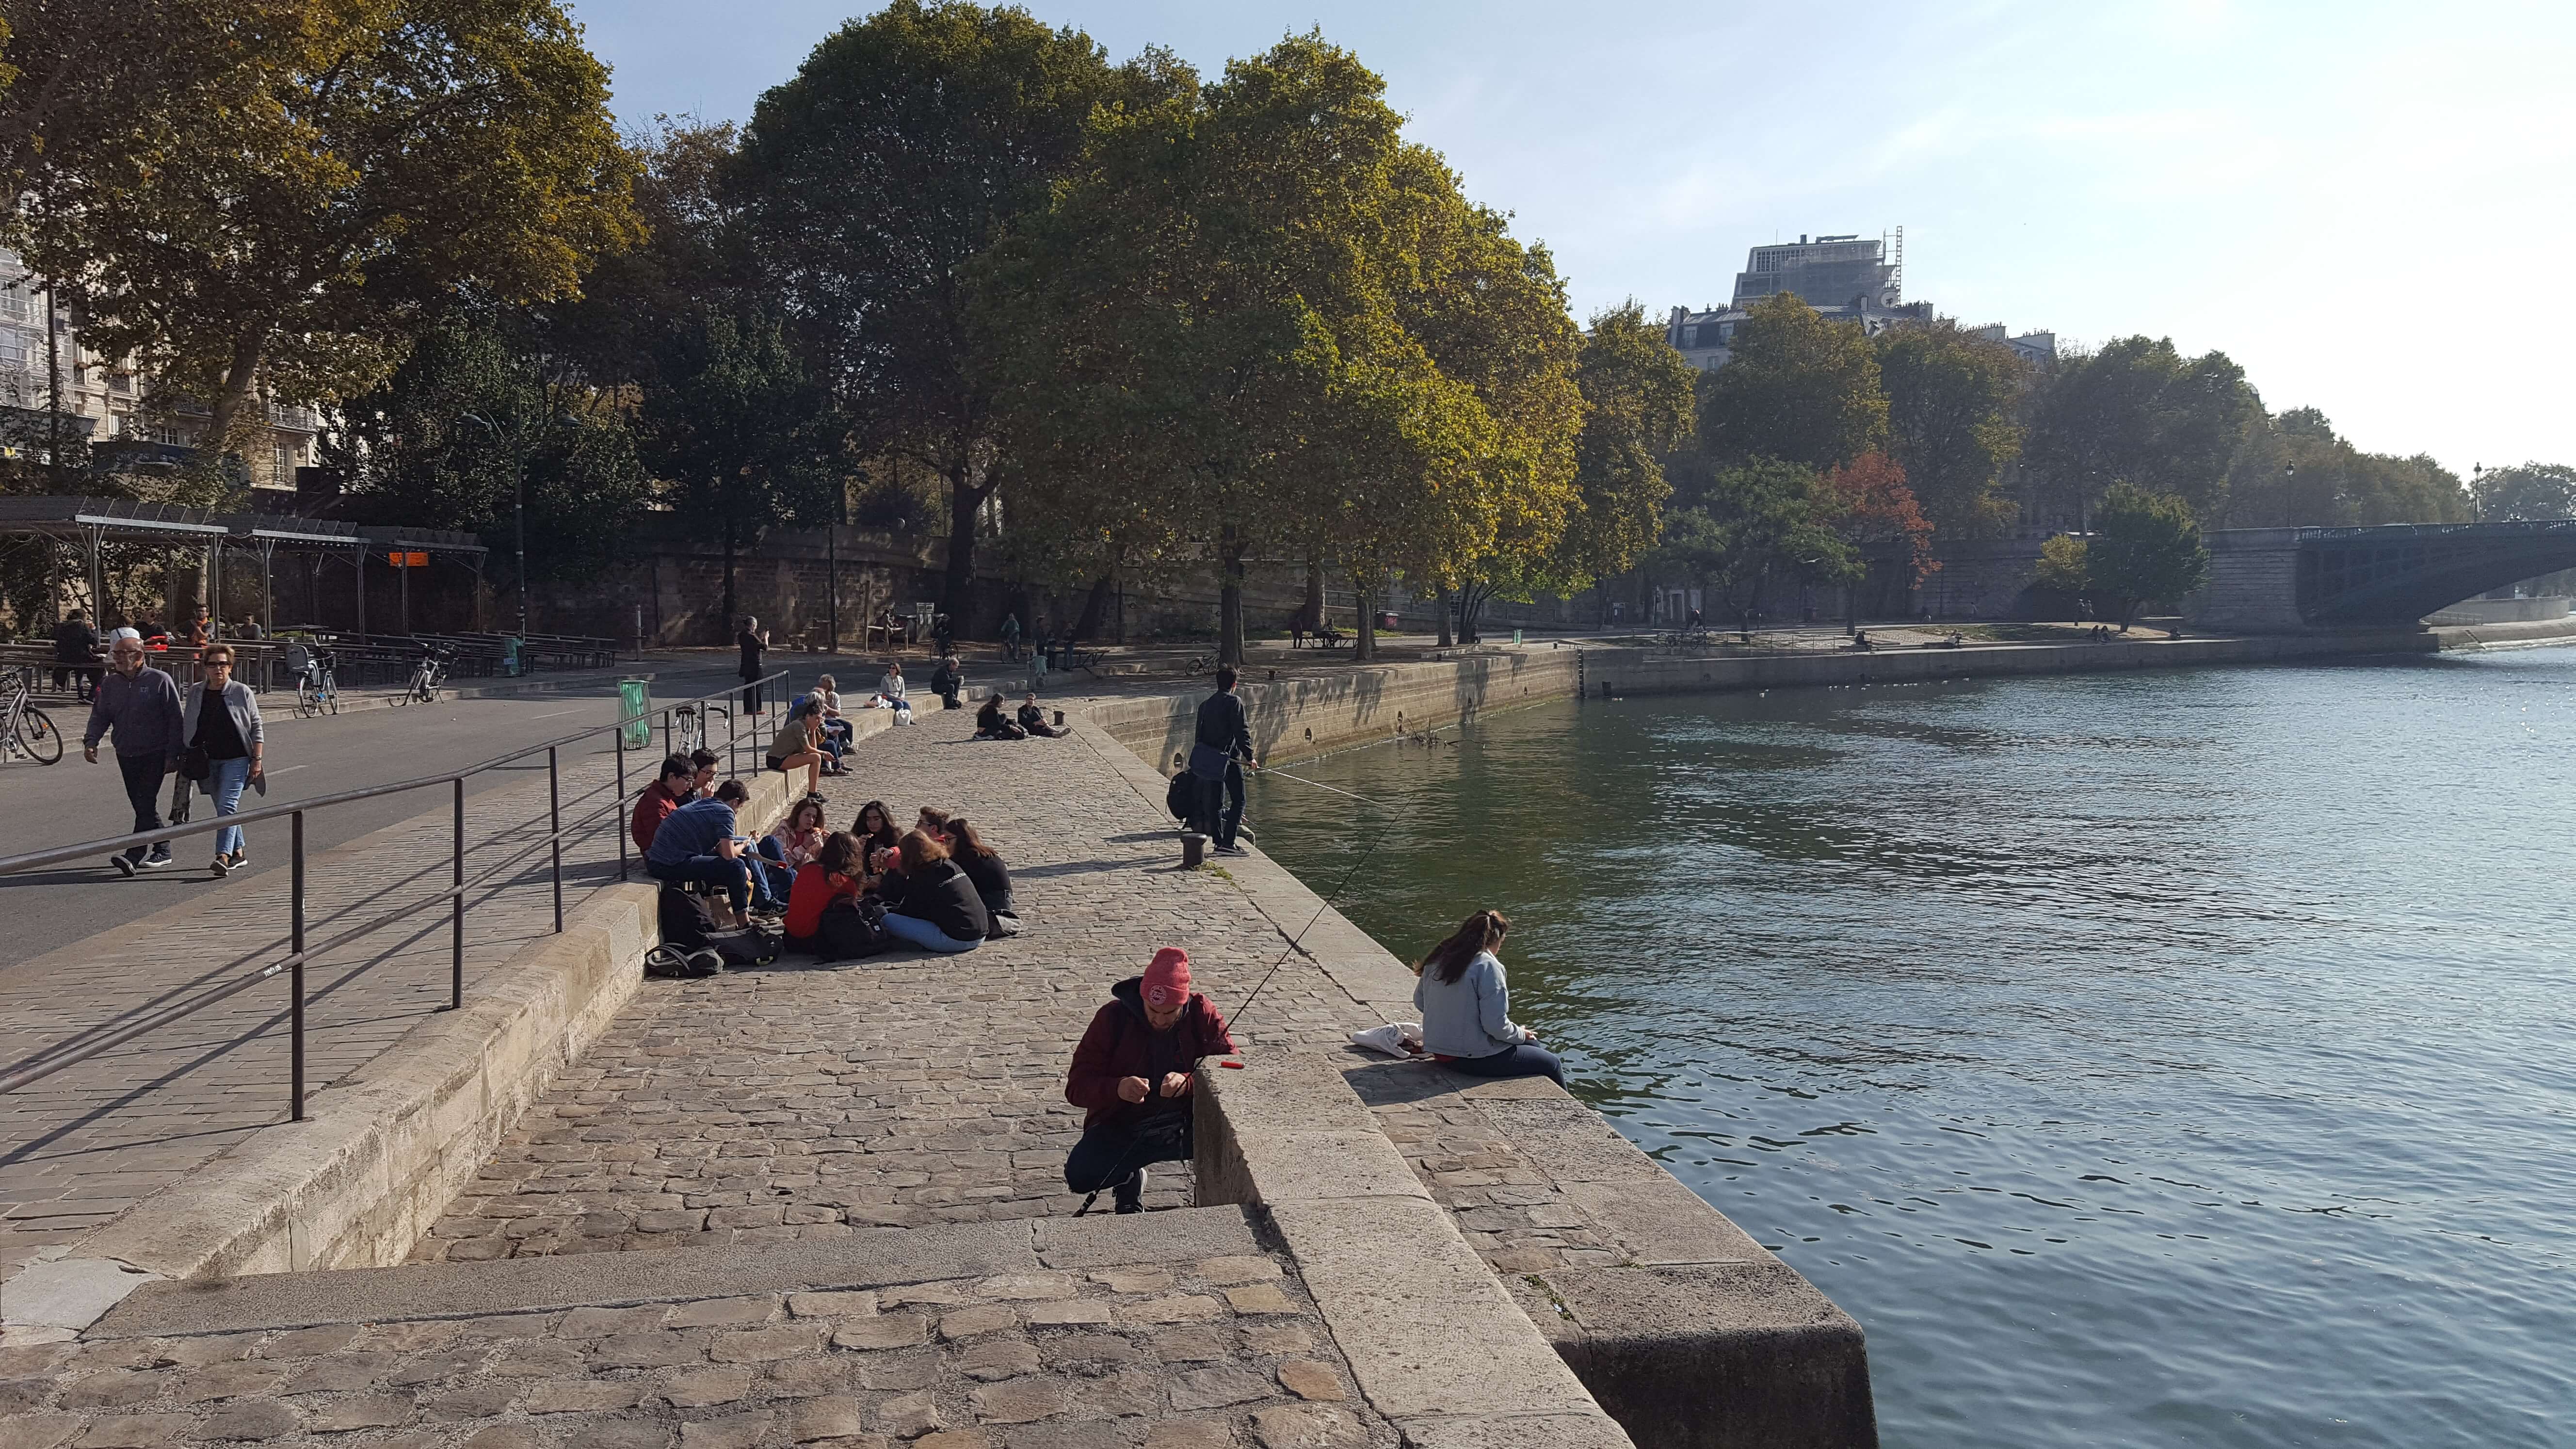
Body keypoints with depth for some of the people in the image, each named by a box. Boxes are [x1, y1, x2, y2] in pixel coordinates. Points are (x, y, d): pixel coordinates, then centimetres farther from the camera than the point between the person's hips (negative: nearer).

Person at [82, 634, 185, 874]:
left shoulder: (159, 681, -5)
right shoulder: (109, 684, 9)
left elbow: (176, 719, -5)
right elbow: (100, 716, 12)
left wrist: (173, 754, -9)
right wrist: (91, 741, -7)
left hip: (155, 754, -6)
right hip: (126, 755, 6)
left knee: (145, 803, -13)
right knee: (142, 805, 10)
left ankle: (133, 856, -19)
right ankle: (162, 851, 21)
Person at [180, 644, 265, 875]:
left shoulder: (242, 692, -2)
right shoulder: (195, 694, 8)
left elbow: (256, 728, -1)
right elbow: (186, 727, 16)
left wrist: (257, 760, -6)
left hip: (236, 758, -5)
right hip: (207, 760, 5)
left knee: (227, 806, -15)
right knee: (223, 808, 12)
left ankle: (223, 856, -22)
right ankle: (239, 851, 23)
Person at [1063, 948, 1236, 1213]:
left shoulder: (1201, 1013, -5)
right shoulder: (1113, 1017, -9)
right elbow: (1077, 1086, -11)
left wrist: (1189, 1083, -30)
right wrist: (1117, 1089, -33)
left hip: (1189, 1124, 0)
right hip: (1124, 1127, 0)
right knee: (1079, 1176, -26)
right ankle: (1128, 1179, 11)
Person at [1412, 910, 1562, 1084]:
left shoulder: (1439, 958, 3)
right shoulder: (1487, 966, -19)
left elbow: (1419, 1002, 13)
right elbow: (1496, 1024, -23)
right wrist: (1521, 1035, -4)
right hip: (1473, 1058, -9)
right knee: (1551, 1064, 7)